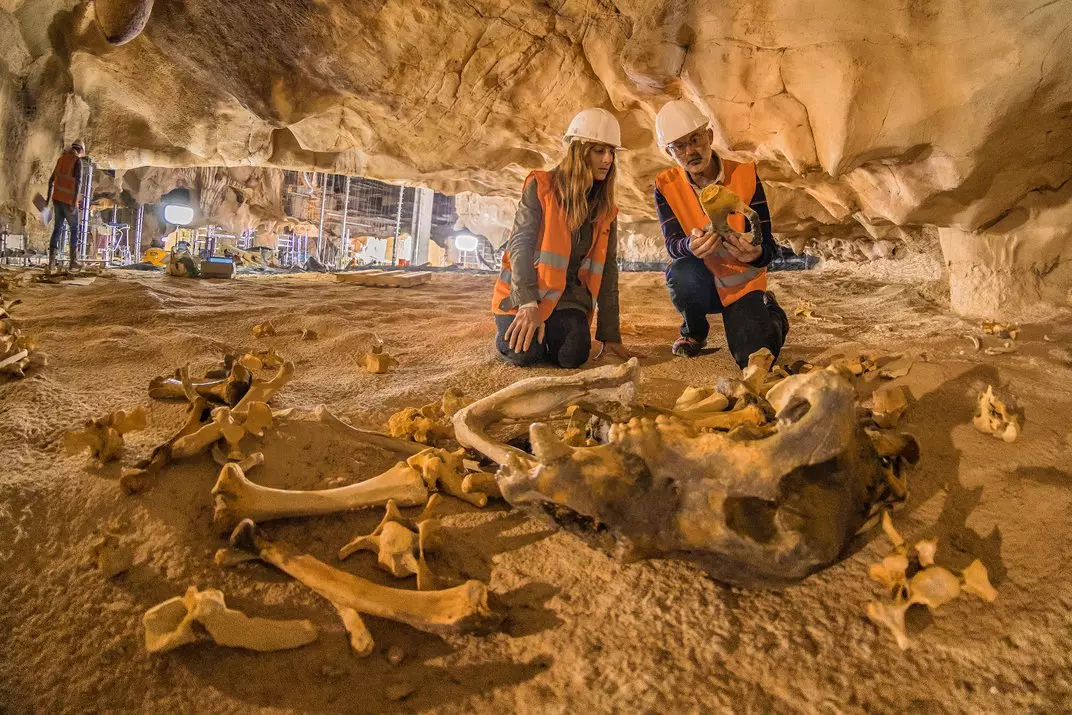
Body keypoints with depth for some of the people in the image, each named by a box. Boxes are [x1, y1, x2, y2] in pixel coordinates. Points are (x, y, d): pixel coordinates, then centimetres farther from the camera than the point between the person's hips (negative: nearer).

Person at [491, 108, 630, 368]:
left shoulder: (606, 209, 5)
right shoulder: (541, 186, -9)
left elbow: (607, 269, 4)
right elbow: (520, 245, -15)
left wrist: (610, 335, -2)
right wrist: (528, 305, -27)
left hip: (569, 295, 3)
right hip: (523, 291, -3)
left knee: (573, 355, -23)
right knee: (524, 353, -27)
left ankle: (554, 330, 12)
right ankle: (514, 330, 9)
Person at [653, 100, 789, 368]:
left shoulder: (745, 175, -11)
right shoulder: (666, 186, -8)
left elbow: (767, 243, -15)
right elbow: (672, 243, -20)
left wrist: (755, 253, -41)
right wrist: (691, 245, -45)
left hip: (741, 283, 0)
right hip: (700, 282, 0)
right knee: (681, 273, -35)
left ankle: (769, 310, 21)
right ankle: (694, 332, 1)